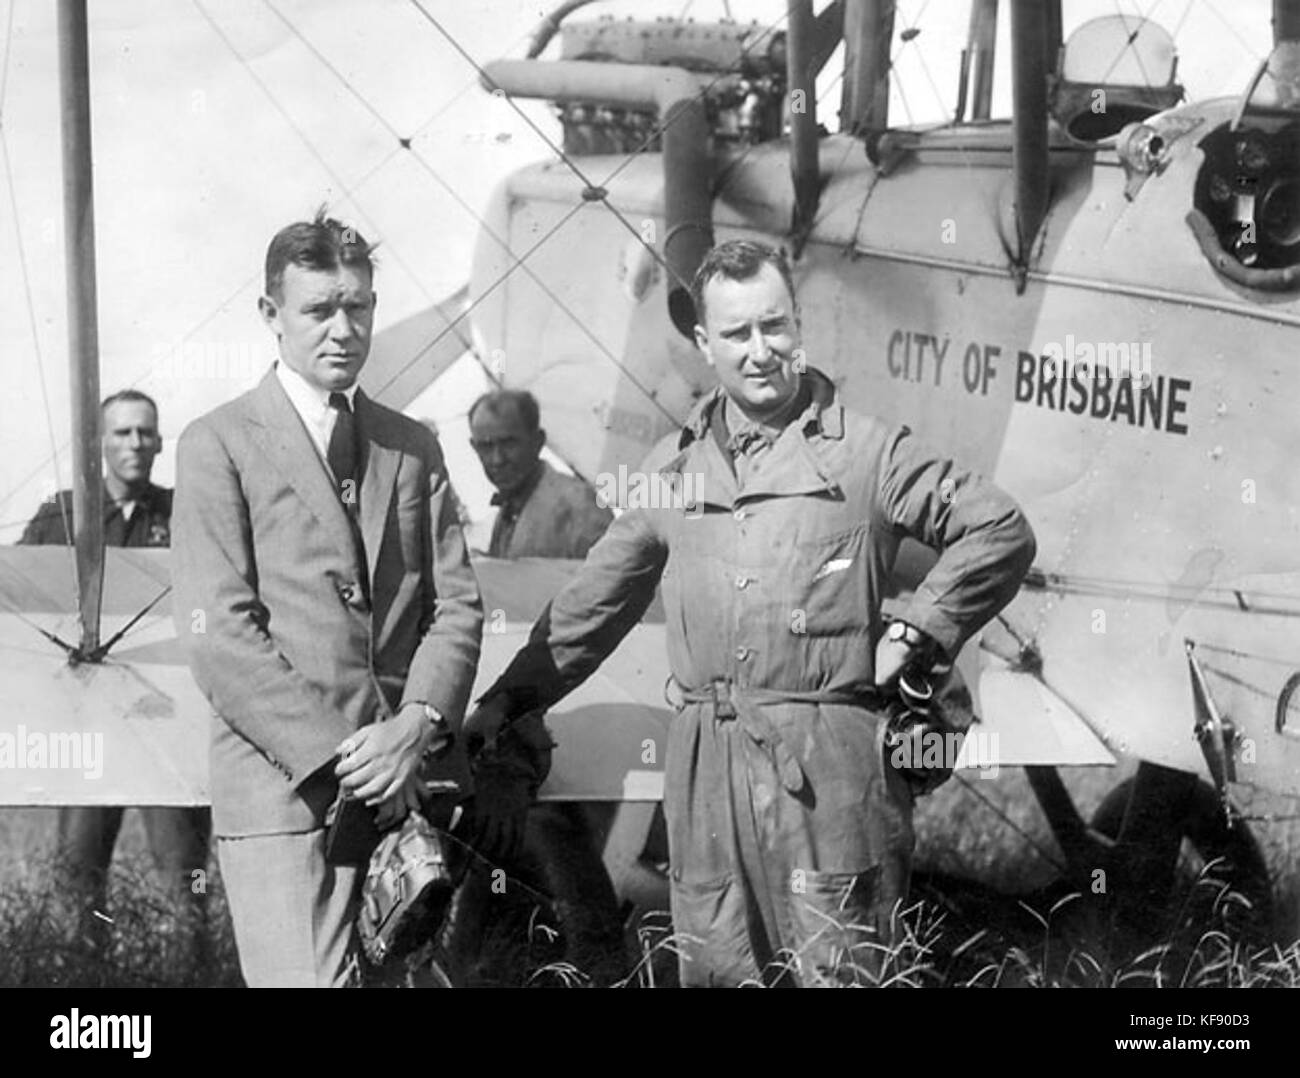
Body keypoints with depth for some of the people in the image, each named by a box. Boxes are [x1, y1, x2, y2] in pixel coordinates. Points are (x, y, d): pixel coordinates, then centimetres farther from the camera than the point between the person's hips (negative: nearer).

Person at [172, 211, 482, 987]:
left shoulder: (415, 449, 17)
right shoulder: (219, 446, 1)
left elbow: (457, 604, 10)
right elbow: (220, 634, -7)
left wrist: (417, 725, -8)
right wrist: (338, 756, -13)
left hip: (409, 779, 4)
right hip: (284, 787, -4)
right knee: (308, 976, -11)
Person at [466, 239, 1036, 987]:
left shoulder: (866, 452, 1)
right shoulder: (677, 467, 13)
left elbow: (1002, 530, 2)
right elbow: (597, 600, 19)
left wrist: (916, 634, -3)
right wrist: (507, 701, 16)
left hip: (829, 763, -4)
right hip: (706, 765, 4)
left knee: (833, 972, -2)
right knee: (714, 968, 8)